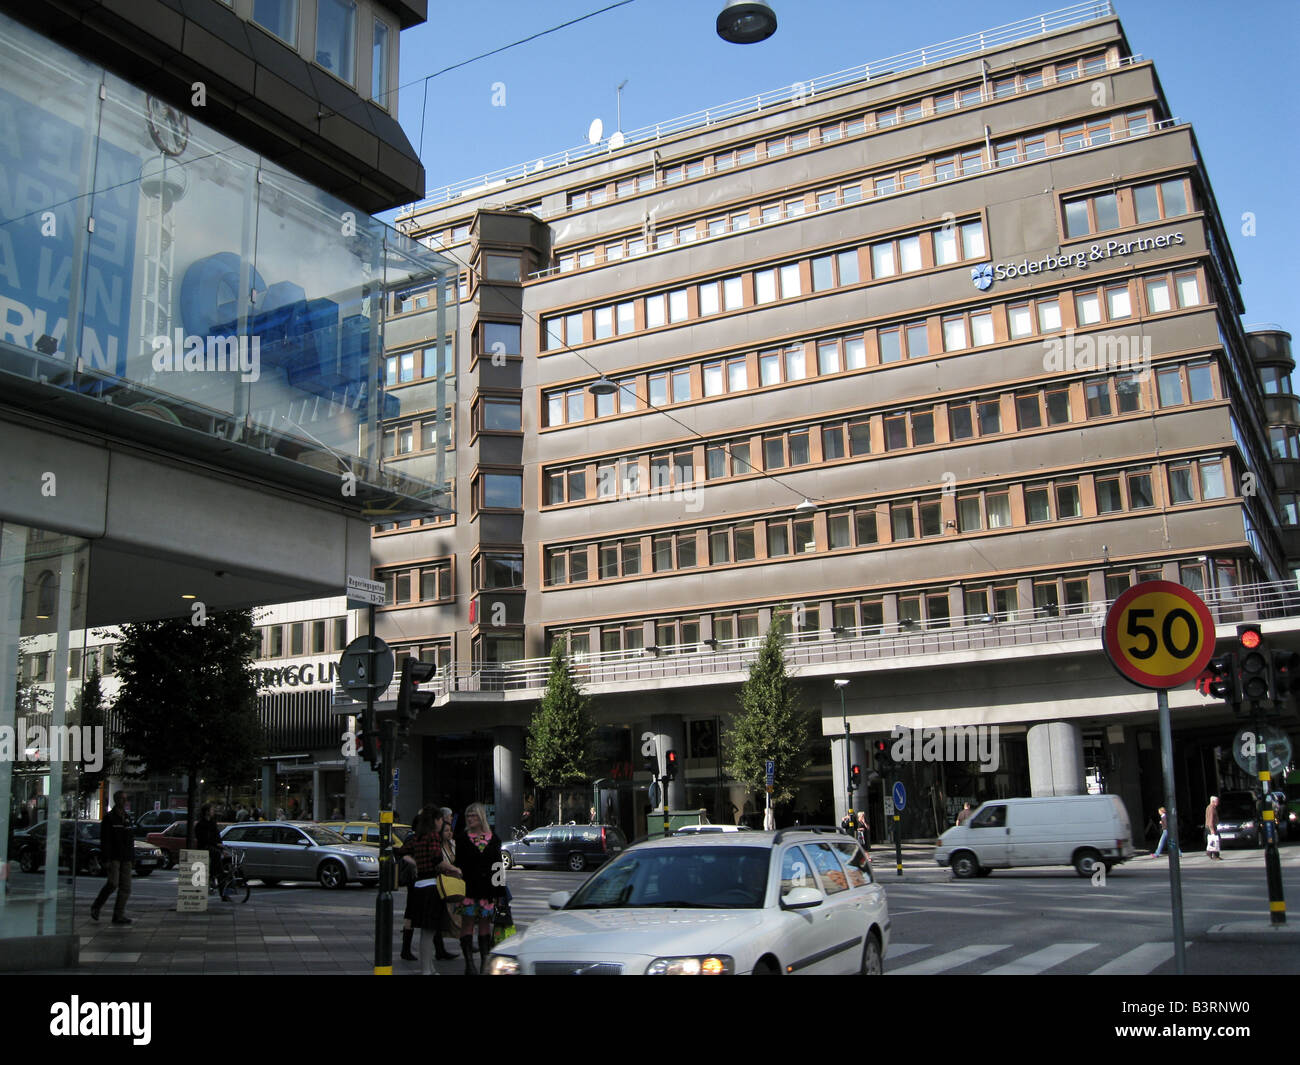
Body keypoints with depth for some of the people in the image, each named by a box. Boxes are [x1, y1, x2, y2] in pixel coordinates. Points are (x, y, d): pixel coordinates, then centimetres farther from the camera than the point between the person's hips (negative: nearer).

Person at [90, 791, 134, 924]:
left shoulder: (127, 819, 17)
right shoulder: (109, 818, -2)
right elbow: (105, 840, -10)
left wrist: (133, 860, 15)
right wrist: (107, 860, -18)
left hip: (126, 859, 6)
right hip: (113, 858, -6)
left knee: (125, 888, 1)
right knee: (112, 884, -17)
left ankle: (119, 915, 4)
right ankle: (96, 907, 4)